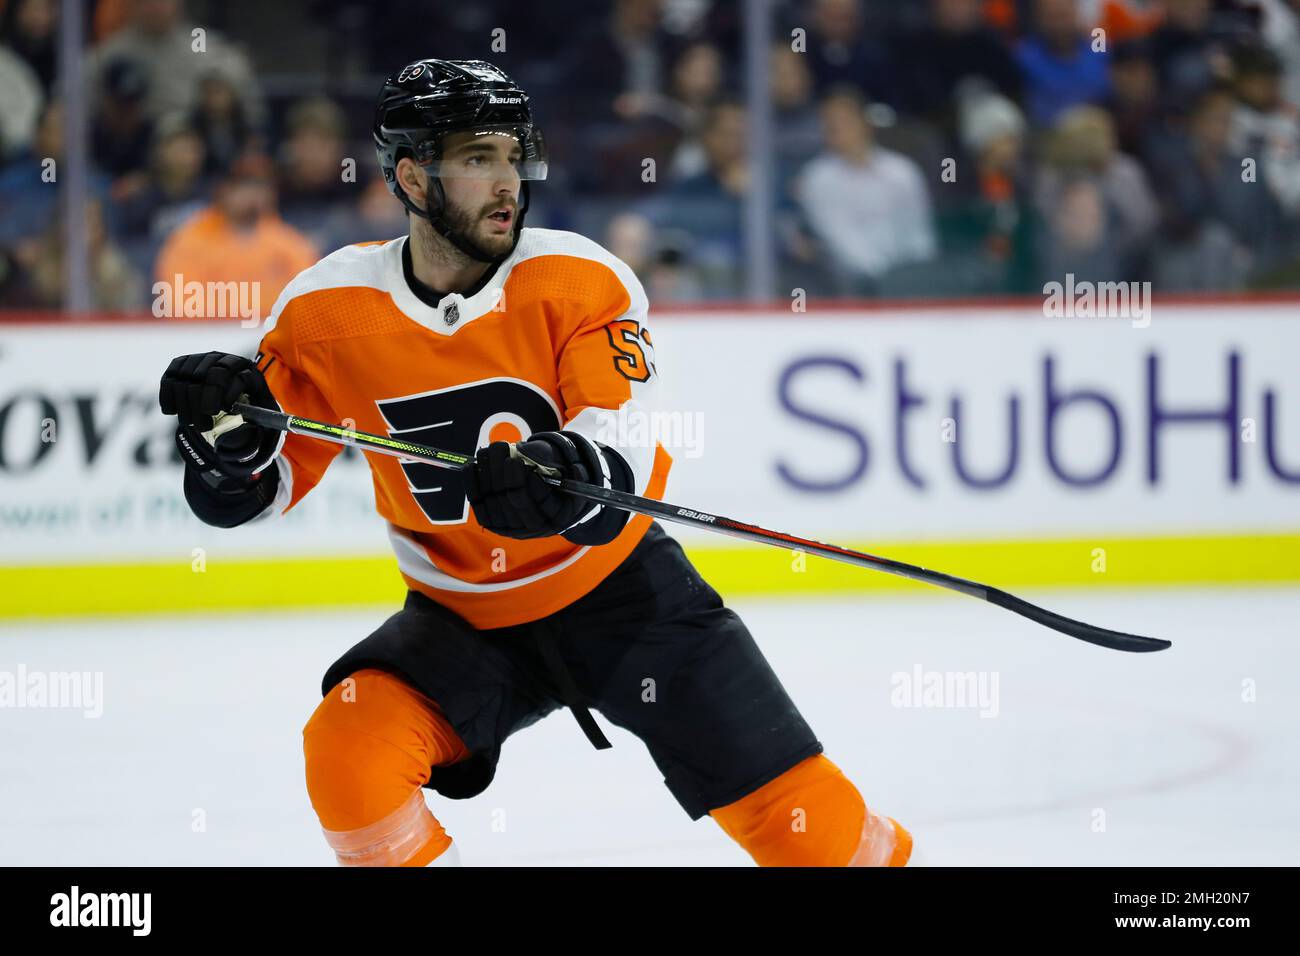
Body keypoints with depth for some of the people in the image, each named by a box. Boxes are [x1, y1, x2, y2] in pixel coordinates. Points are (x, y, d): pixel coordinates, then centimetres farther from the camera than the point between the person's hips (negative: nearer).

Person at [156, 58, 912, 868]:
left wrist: (561, 476, -50)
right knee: (349, 753, -25)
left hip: (615, 584, -2)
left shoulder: (582, 281, -17)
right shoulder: (327, 313, -12)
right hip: (463, 616, 2)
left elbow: (619, 463, -27)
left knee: (793, 810, -9)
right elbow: (254, 489, -3)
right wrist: (225, 430, -26)